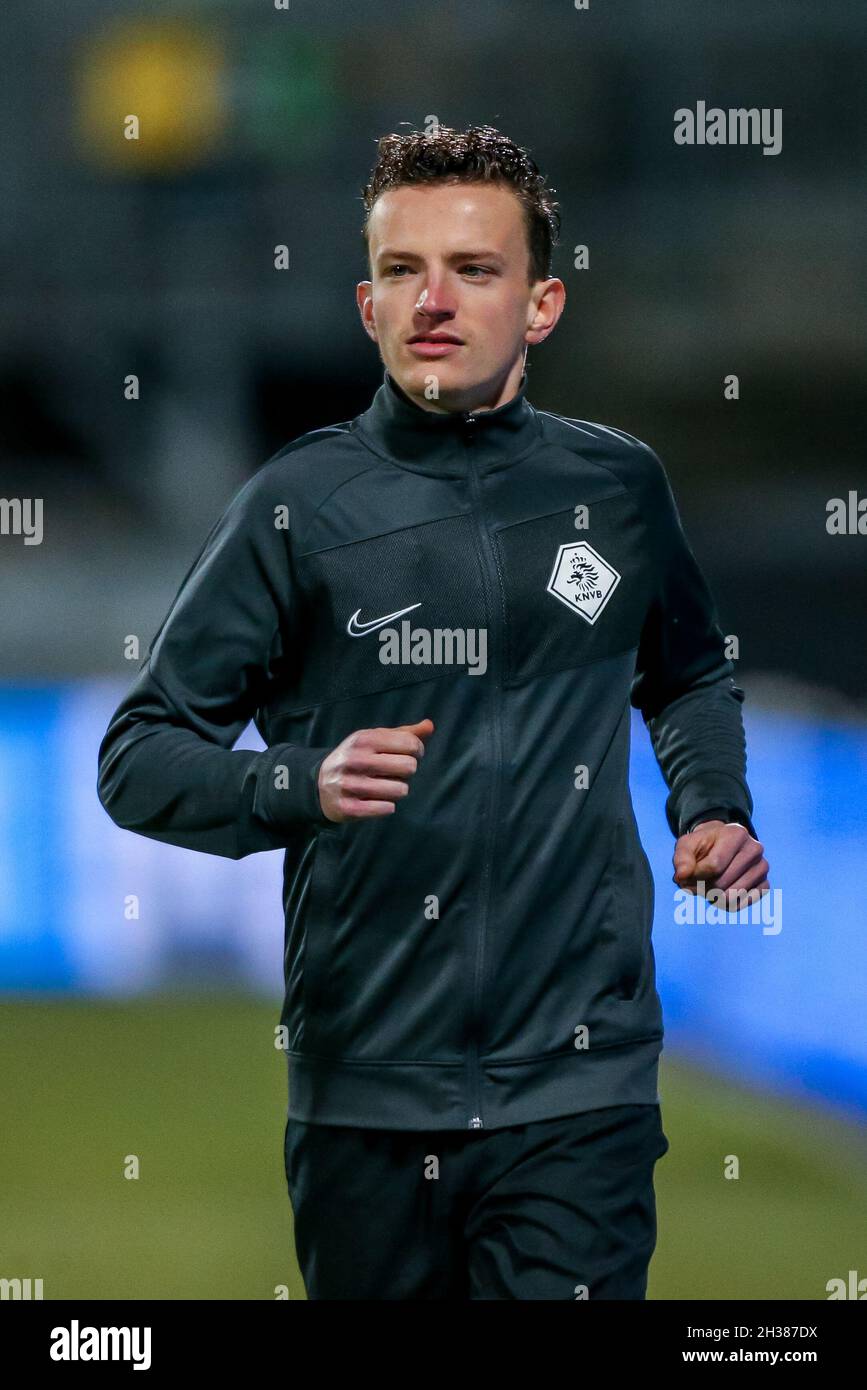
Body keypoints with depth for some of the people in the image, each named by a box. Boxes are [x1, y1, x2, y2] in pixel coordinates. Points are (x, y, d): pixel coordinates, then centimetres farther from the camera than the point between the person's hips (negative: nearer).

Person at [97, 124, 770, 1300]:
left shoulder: (616, 487, 8)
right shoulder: (301, 505, -1)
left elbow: (689, 678, 29)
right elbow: (139, 760, 0)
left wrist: (715, 810, 9)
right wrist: (299, 785, -18)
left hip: (577, 1084, 0)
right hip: (362, 1091, 0)